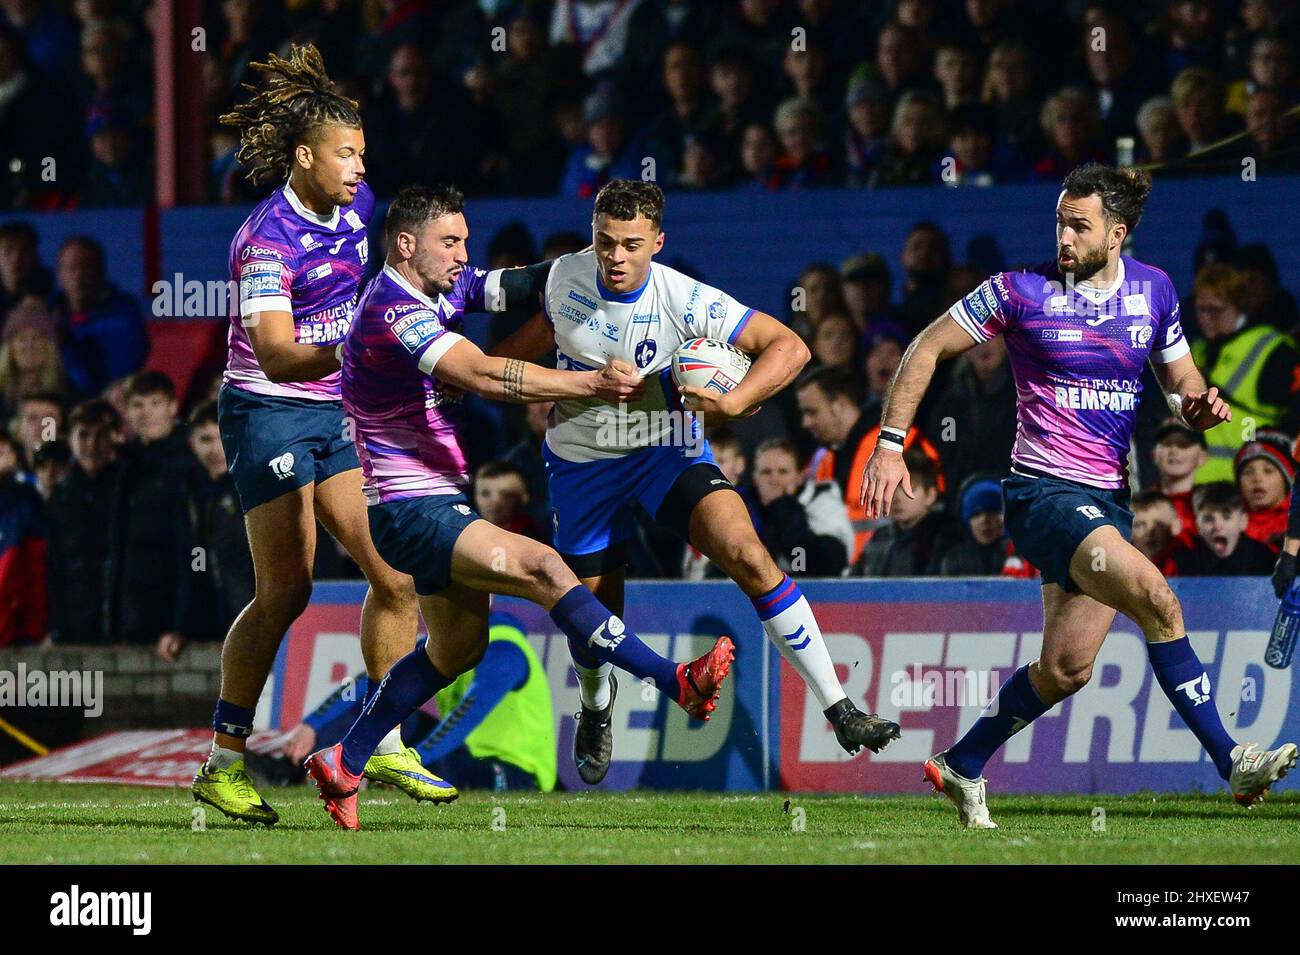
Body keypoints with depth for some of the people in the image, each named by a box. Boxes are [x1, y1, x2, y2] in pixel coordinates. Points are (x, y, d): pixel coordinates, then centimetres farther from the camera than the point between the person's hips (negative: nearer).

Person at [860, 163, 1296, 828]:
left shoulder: (1154, 291, 8)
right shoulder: (1022, 292, -6)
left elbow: (1181, 383, 19)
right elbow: (929, 348, 2)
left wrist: (1199, 406, -5)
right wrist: (890, 444, -4)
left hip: (1107, 500, 6)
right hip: (1044, 491, -6)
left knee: (1067, 668, 4)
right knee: (1158, 601, -24)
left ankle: (960, 767, 25)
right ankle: (1231, 762, -21)